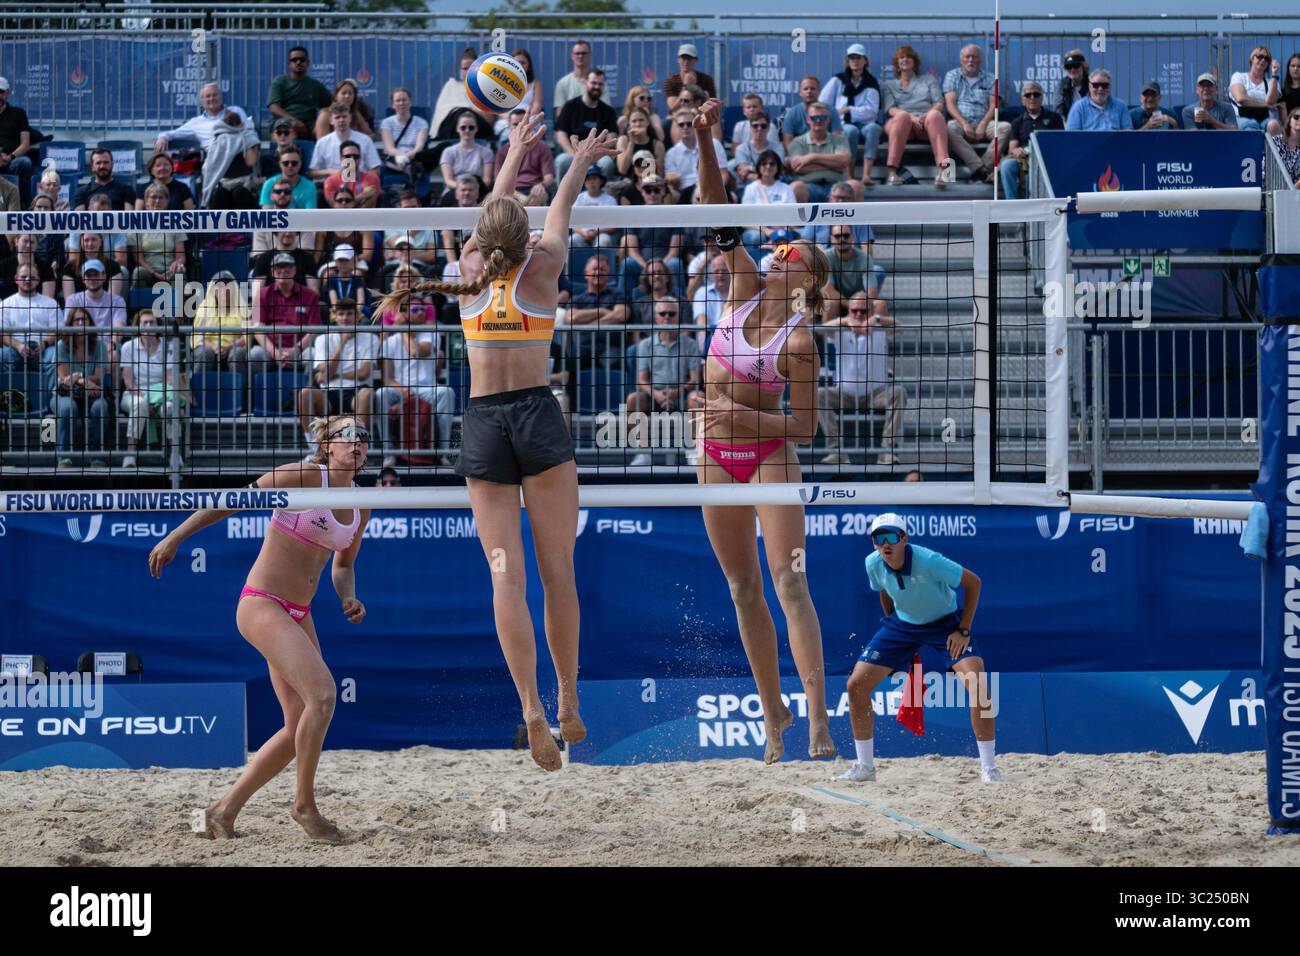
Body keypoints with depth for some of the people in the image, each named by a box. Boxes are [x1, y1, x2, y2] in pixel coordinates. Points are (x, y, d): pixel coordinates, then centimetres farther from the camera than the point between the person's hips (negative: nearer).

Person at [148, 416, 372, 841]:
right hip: (262, 605, -8)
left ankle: (226, 810, 15)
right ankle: (304, 804, -9)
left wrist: (349, 599, 2)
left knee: (300, 727, 5)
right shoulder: (302, 477, -12)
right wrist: (175, 538, -7)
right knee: (323, 694, -23)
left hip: (298, 614, 8)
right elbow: (229, 503, -6)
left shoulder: (360, 507, 9)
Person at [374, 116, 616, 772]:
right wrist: (581, 161, 40)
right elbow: (559, 214, 21)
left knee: (505, 572, -6)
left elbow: (492, 215, 26)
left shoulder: (471, 267, 7)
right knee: (557, 568, 5)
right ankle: (569, 704, 8)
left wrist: (515, 153, 42)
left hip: (481, 424, 2)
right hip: (537, 416, -2)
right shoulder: (540, 268, 1)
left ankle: (532, 708, -19)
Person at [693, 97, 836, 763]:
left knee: (790, 585, -14)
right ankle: (773, 714, 14)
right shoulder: (747, 289, 1)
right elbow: (717, 212, -4)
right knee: (744, 591, 8)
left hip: (769, 456, -6)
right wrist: (704, 141, -14)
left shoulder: (800, 340, -13)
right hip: (718, 458, 6)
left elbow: (805, 426, -12)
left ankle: (817, 716, -20)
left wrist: (749, 416, -24)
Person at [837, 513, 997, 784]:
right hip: (902, 623, 4)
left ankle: (989, 766, -14)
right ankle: (864, 766, 10)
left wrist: (963, 631, -18)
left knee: (977, 683, -26)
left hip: (945, 623, -4)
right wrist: (893, 626, 12)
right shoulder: (873, 564, -18)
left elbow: (972, 582, -19)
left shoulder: (929, 561, -32)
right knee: (856, 685, -6)